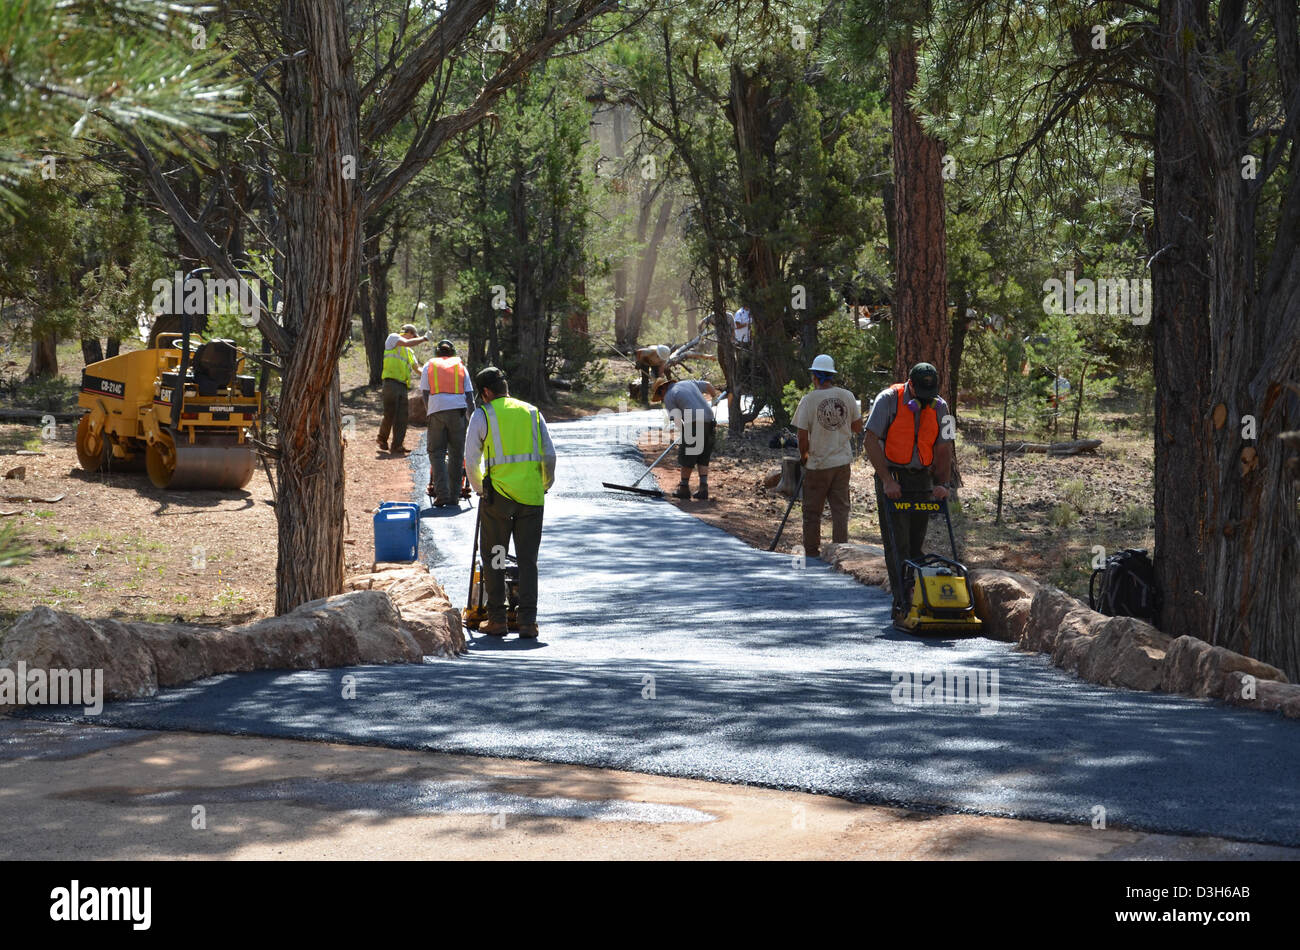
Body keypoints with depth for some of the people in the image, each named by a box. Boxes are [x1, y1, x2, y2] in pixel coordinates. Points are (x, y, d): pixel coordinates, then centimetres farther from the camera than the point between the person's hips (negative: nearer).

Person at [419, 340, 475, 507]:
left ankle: (441, 493, -12)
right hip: (458, 411, 1)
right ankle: (454, 496, 6)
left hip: (437, 411, -1)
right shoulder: (460, 367, 18)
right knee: (456, 455, 6)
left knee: (436, 453, 3)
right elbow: (469, 396, 12)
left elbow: (425, 393, 8)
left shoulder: (429, 366, 16)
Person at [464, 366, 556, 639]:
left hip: (498, 495, -3)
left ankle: (497, 620, 7)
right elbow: (549, 456, 9)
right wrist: (545, 485, 23)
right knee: (527, 560, 6)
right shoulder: (532, 412, 11)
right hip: (531, 496, 3)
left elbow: (471, 461, 0)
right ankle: (527, 622, 1)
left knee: (493, 558, 8)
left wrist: (479, 489, 15)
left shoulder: (482, 414, 1)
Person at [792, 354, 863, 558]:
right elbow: (858, 427, 7)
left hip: (817, 464, -3)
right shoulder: (847, 396, -2)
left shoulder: (809, 400, -12)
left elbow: (803, 436, -11)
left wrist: (803, 456, 7)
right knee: (840, 508, 9)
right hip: (842, 461, 3)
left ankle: (812, 551, 13)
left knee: (812, 511, 8)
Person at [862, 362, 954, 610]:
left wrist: (942, 484, -9)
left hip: (922, 479, 4)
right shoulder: (888, 399, -11)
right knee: (897, 543, -9)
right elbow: (870, 440, -12)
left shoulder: (939, 407, 2)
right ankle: (902, 601, -12)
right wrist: (887, 479, -18)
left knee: (916, 543, 6)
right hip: (891, 479, -4)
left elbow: (944, 448, 4)